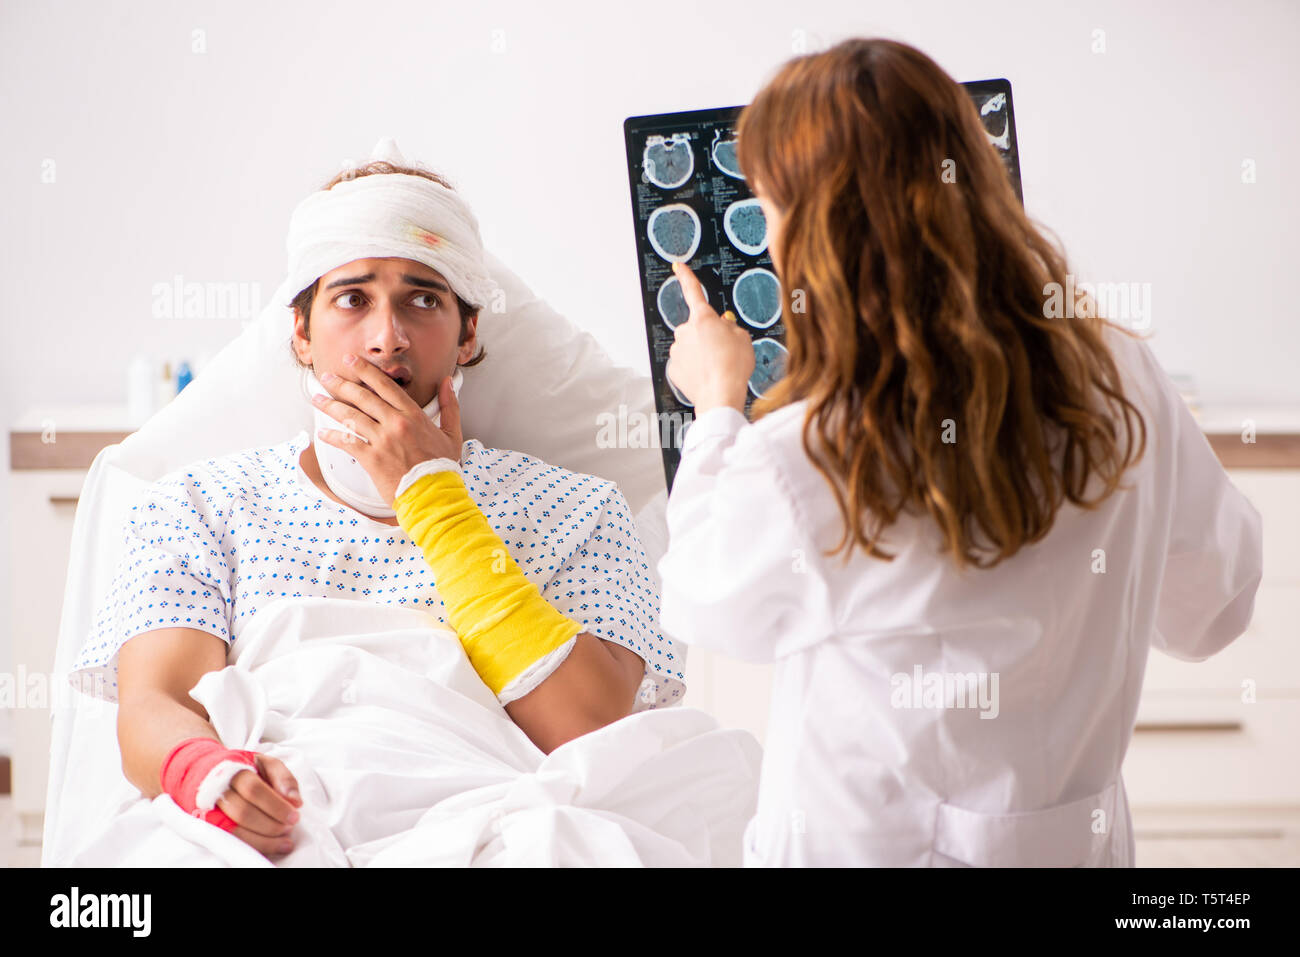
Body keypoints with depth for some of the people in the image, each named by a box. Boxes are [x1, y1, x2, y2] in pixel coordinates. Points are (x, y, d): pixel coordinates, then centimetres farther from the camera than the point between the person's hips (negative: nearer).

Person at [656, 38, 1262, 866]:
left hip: (859, 845, -4)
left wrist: (718, 405, 11)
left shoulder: (791, 467, -23)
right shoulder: (1125, 389, -13)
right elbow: (1210, 611, 3)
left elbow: (707, 608, 0)